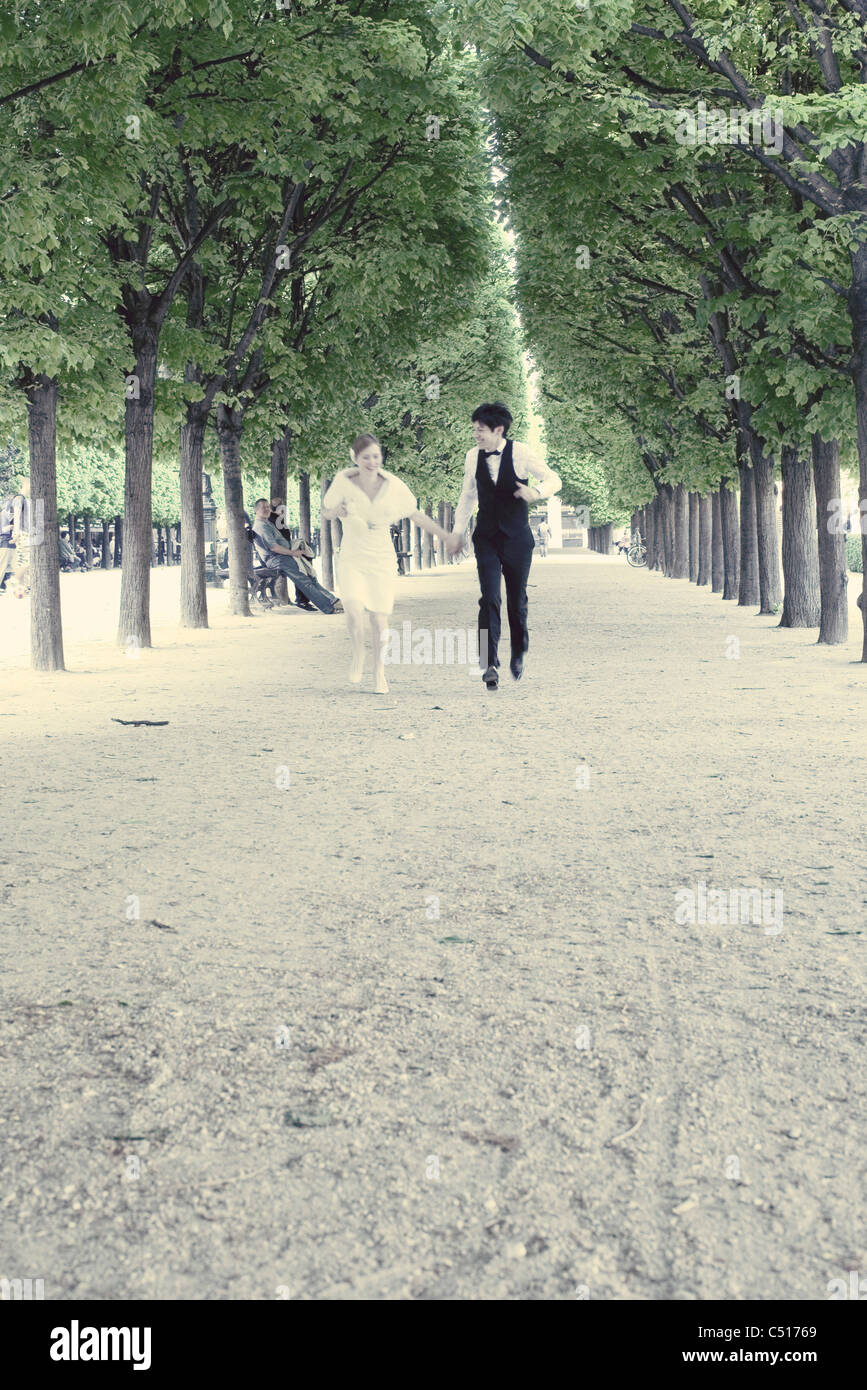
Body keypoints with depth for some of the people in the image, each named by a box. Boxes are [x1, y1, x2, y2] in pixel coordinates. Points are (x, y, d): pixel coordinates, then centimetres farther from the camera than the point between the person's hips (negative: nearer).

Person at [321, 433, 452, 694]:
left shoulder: (393, 485, -6)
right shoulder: (344, 482, -8)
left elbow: (416, 515, 6)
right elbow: (324, 513, 6)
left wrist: (447, 537, 6)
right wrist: (335, 511, -17)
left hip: (381, 558, 1)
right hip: (352, 557, -1)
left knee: (379, 618, 0)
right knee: (354, 610, -20)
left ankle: (379, 672, 21)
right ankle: (357, 653, 10)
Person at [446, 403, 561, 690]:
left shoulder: (520, 452, -9)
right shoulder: (473, 456, 2)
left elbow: (554, 480, -4)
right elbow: (467, 496, 16)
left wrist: (537, 491, -25)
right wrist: (457, 531, 12)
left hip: (517, 537, -1)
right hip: (486, 538, 2)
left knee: (517, 600, 8)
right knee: (489, 598, -12)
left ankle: (518, 653, 32)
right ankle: (489, 663, -15)